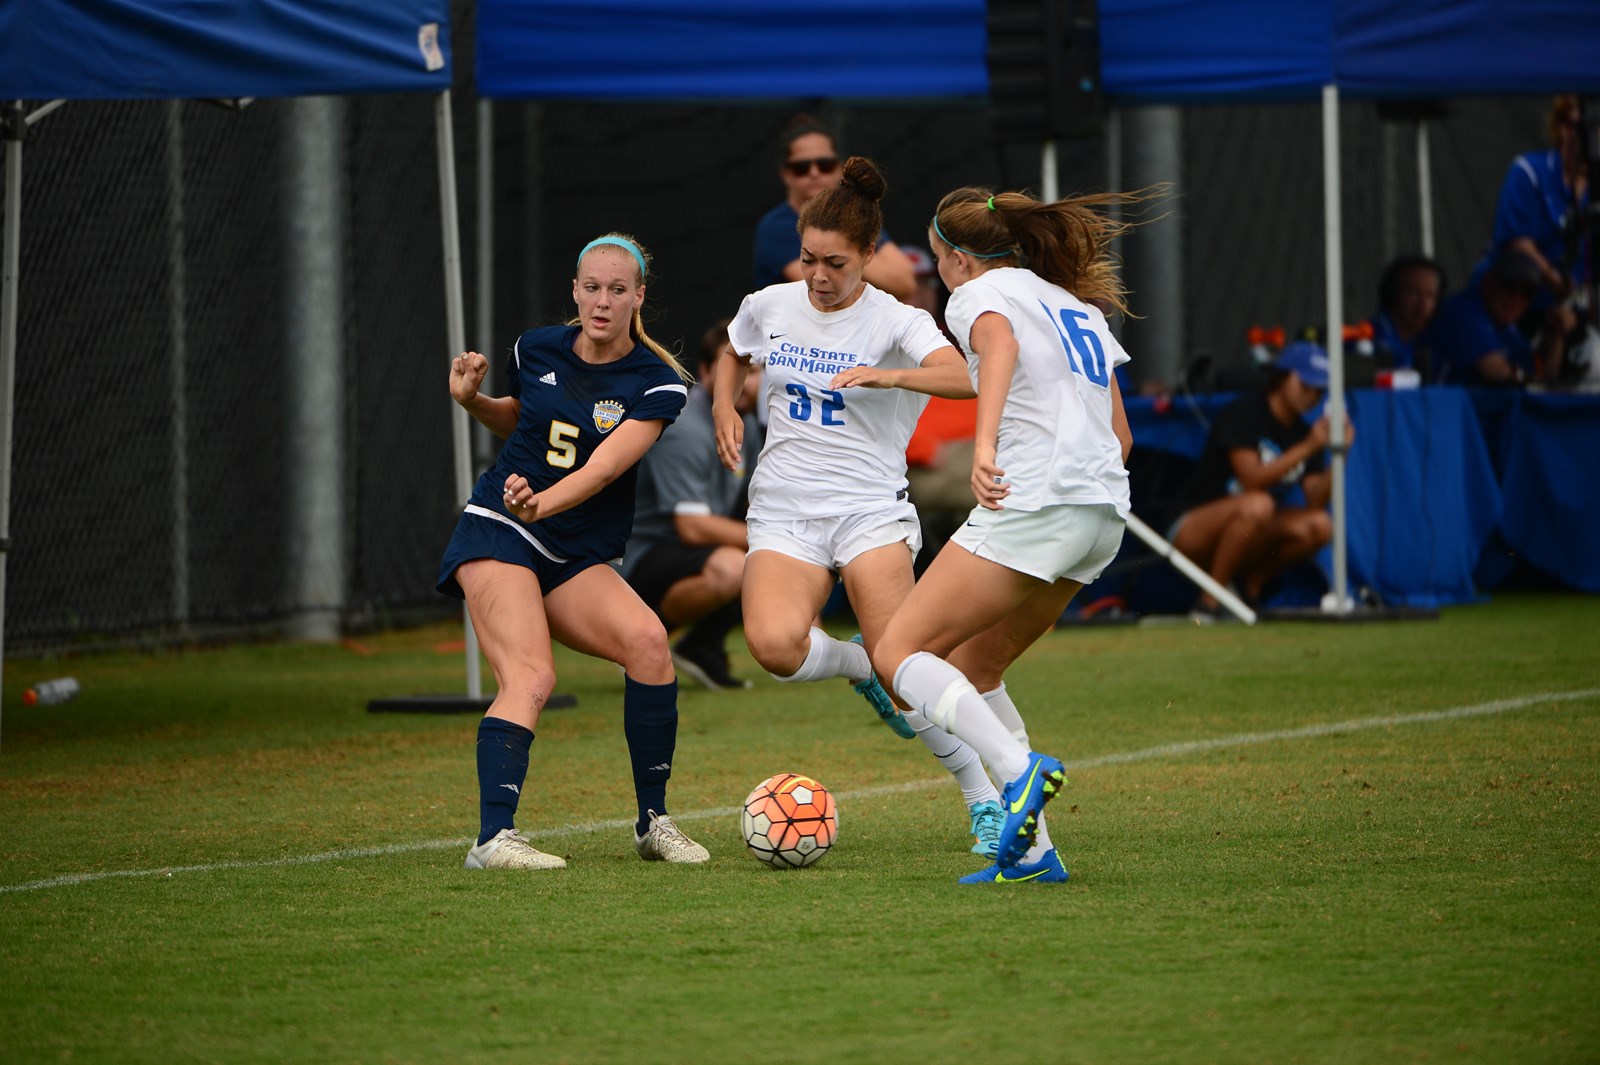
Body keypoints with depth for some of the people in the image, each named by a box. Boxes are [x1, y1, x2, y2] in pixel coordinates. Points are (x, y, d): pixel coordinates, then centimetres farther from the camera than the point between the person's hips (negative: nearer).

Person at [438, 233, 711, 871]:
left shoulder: (657, 383, -5)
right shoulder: (536, 351, 3)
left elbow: (606, 464, -20)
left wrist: (543, 503, -38)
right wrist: (472, 400, 4)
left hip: (577, 562, 1)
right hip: (495, 533, -1)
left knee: (647, 640, -25)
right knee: (531, 678, -26)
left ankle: (653, 822, -10)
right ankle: (493, 837, -36)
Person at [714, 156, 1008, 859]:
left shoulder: (897, 323, -6)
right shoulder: (769, 306, 7)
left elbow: (962, 377, -26)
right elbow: (734, 356, 31)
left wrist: (888, 376, -43)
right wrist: (724, 406, 11)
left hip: (870, 510, -3)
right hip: (783, 516, 3)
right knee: (775, 645, -27)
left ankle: (986, 801, 0)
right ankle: (858, 666, 9)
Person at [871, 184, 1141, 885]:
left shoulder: (979, 293, 3)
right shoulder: (1080, 307, 26)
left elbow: (1002, 345, -22)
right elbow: (1120, 434, 27)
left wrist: (985, 445, -35)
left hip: (1032, 504, -8)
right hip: (1103, 514, 8)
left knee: (899, 653, -3)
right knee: (972, 669, 18)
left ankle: (1021, 771, -23)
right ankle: (1031, 850, 8)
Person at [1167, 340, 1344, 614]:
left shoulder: (1303, 432, 6)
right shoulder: (1244, 413, -13)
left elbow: (1315, 500, -5)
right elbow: (1252, 479, -25)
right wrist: (1307, 448, -27)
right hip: (1192, 530, -6)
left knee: (1318, 526, -17)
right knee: (1257, 504, -37)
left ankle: (1250, 585, 2)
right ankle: (1209, 602, -27)